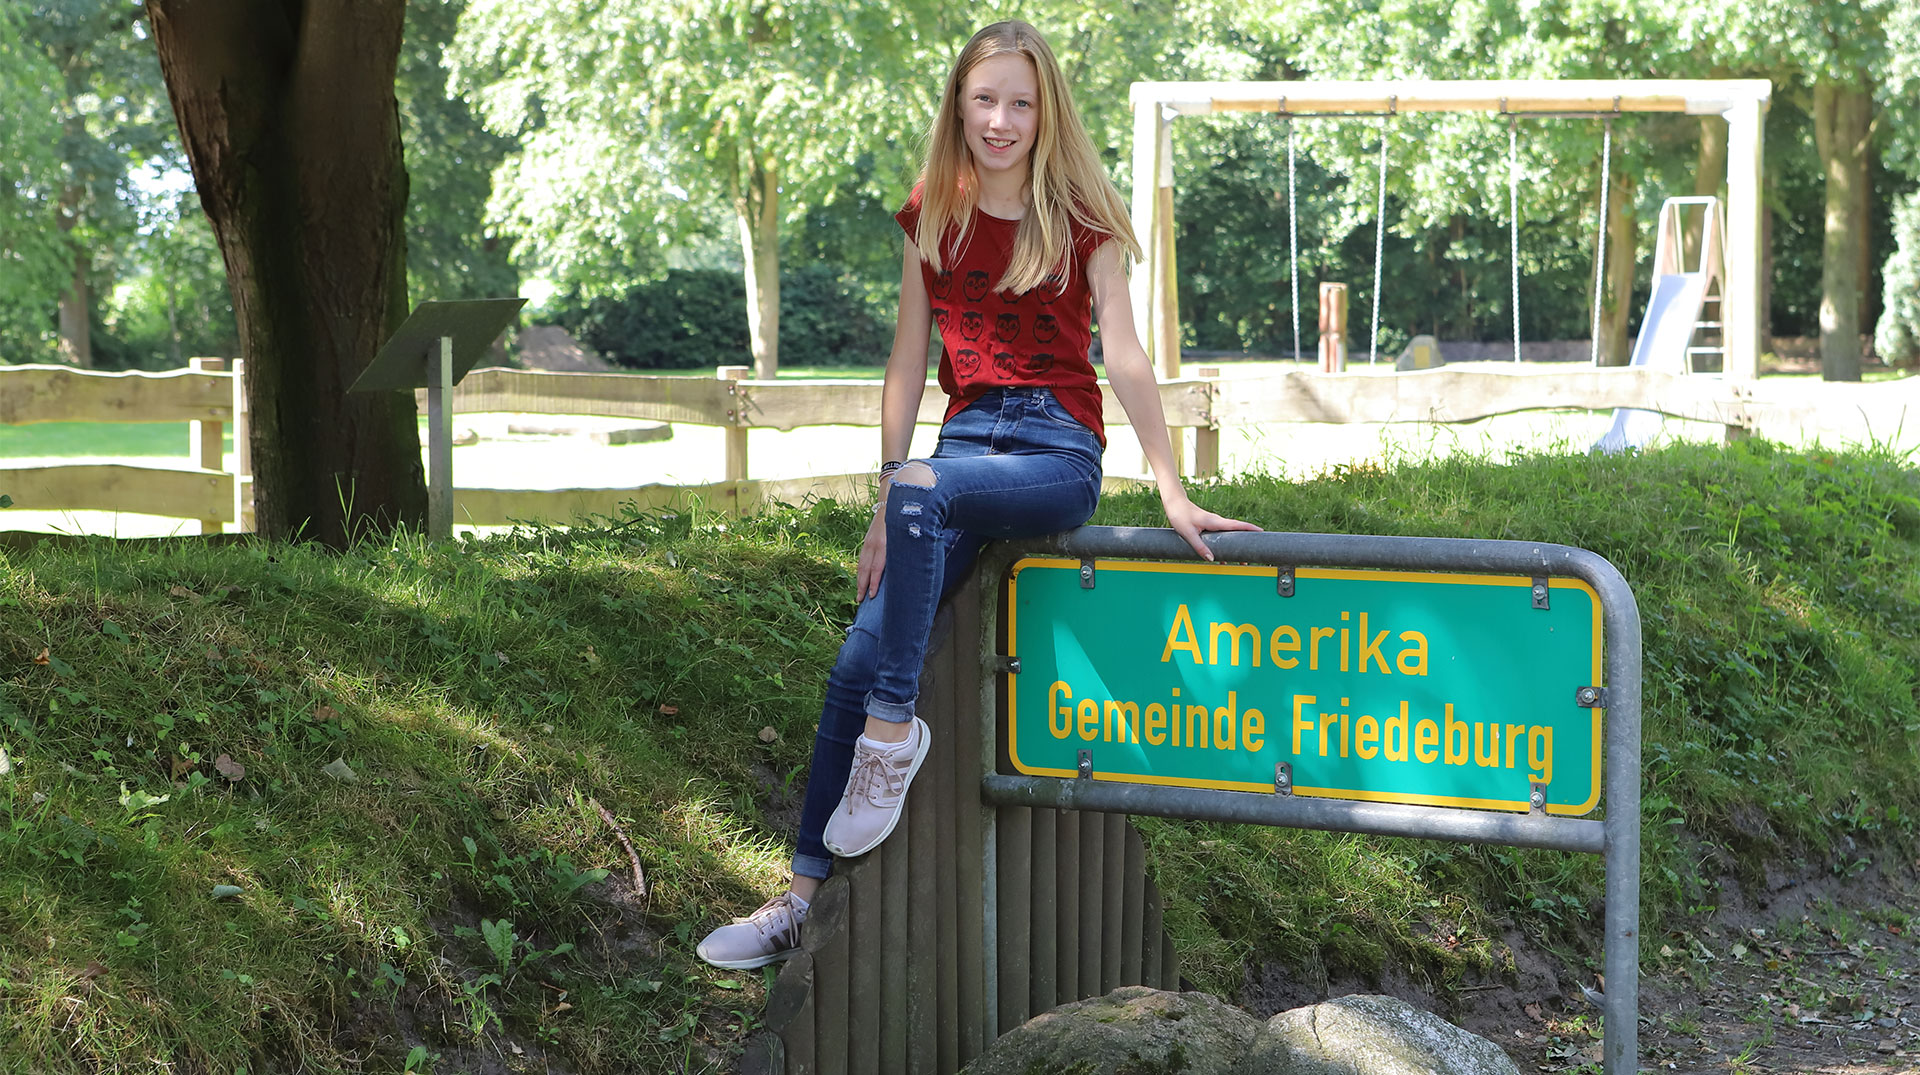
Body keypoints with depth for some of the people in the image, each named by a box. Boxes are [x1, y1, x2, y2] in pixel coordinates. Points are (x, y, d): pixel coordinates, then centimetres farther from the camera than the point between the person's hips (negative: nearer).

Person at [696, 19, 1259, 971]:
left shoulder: (1081, 218, 2)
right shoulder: (932, 217, 11)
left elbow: (1123, 354, -3)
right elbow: (908, 362, 11)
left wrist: (1172, 492, -9)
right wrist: (882, 515, 7)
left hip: (1059, 454, -4)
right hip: (967, 439, 4)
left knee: (926, 489, -37)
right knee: (858, 660, -11)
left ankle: (893, 725, -25)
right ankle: (805, 894, -5)